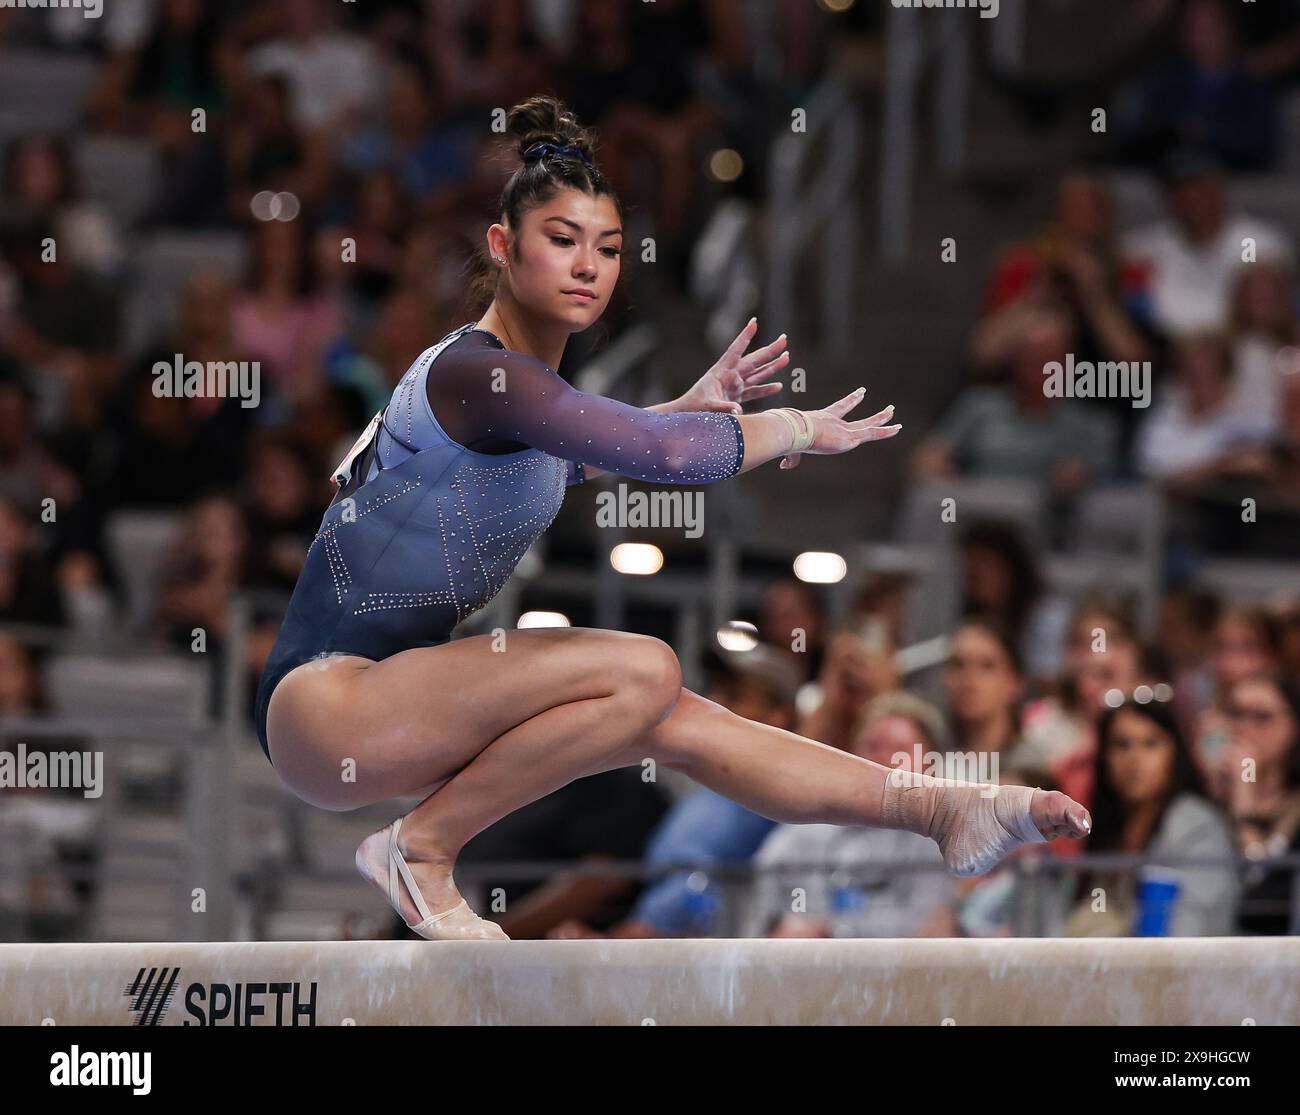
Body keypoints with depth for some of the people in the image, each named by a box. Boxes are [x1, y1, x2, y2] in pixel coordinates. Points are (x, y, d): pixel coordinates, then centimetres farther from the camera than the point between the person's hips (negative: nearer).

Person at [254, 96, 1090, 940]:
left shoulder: (525, 373, 12)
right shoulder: (477, 372, -18)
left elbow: (569, 457, 38)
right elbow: (665, 454, -27)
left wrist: (693, 404, 27)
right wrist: (796, 428, -9)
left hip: (390, 694, 9)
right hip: (322, 703, -9)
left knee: (676, 725, 3)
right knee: (642, 673, -22)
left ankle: (947, 811, 8)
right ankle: (420, 848, -12)